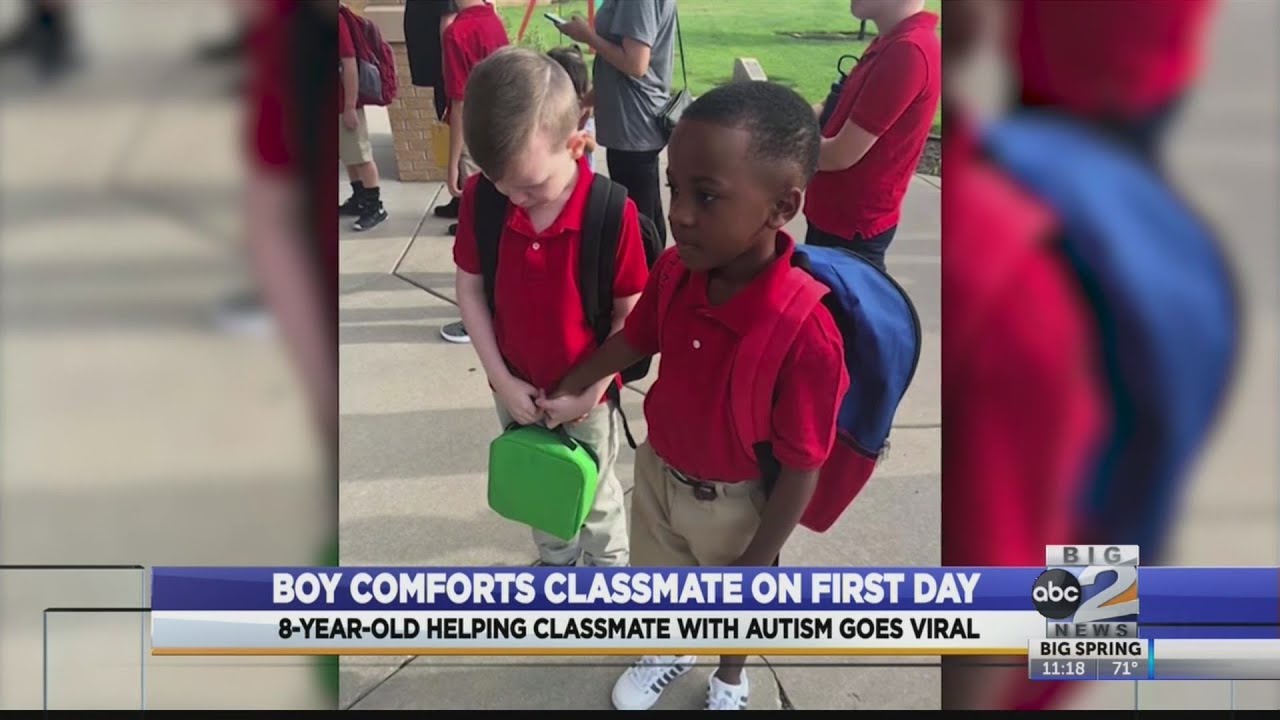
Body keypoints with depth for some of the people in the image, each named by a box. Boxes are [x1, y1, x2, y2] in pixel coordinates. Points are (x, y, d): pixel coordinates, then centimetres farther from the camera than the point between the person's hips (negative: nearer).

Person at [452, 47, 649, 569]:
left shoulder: (612, 213, -28)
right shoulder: (479, 198, -19)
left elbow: (630, 315, -17)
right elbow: (470, 289, -6)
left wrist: (589, 391, -16)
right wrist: (501, 379, -9)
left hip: (586, 393, -3)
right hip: (516, 390, 3)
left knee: (594, 495, 21)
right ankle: (556, 561, 52)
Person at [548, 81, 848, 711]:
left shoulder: (805, 334, -39)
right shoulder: (675, 270, -21)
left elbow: (801, 469, -27)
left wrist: (754, 567, -19)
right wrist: (569, 392, 10)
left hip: (733, 502, -4)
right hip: (657, 468, 5)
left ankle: (730, 680, 58)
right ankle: (671, 653, 63)